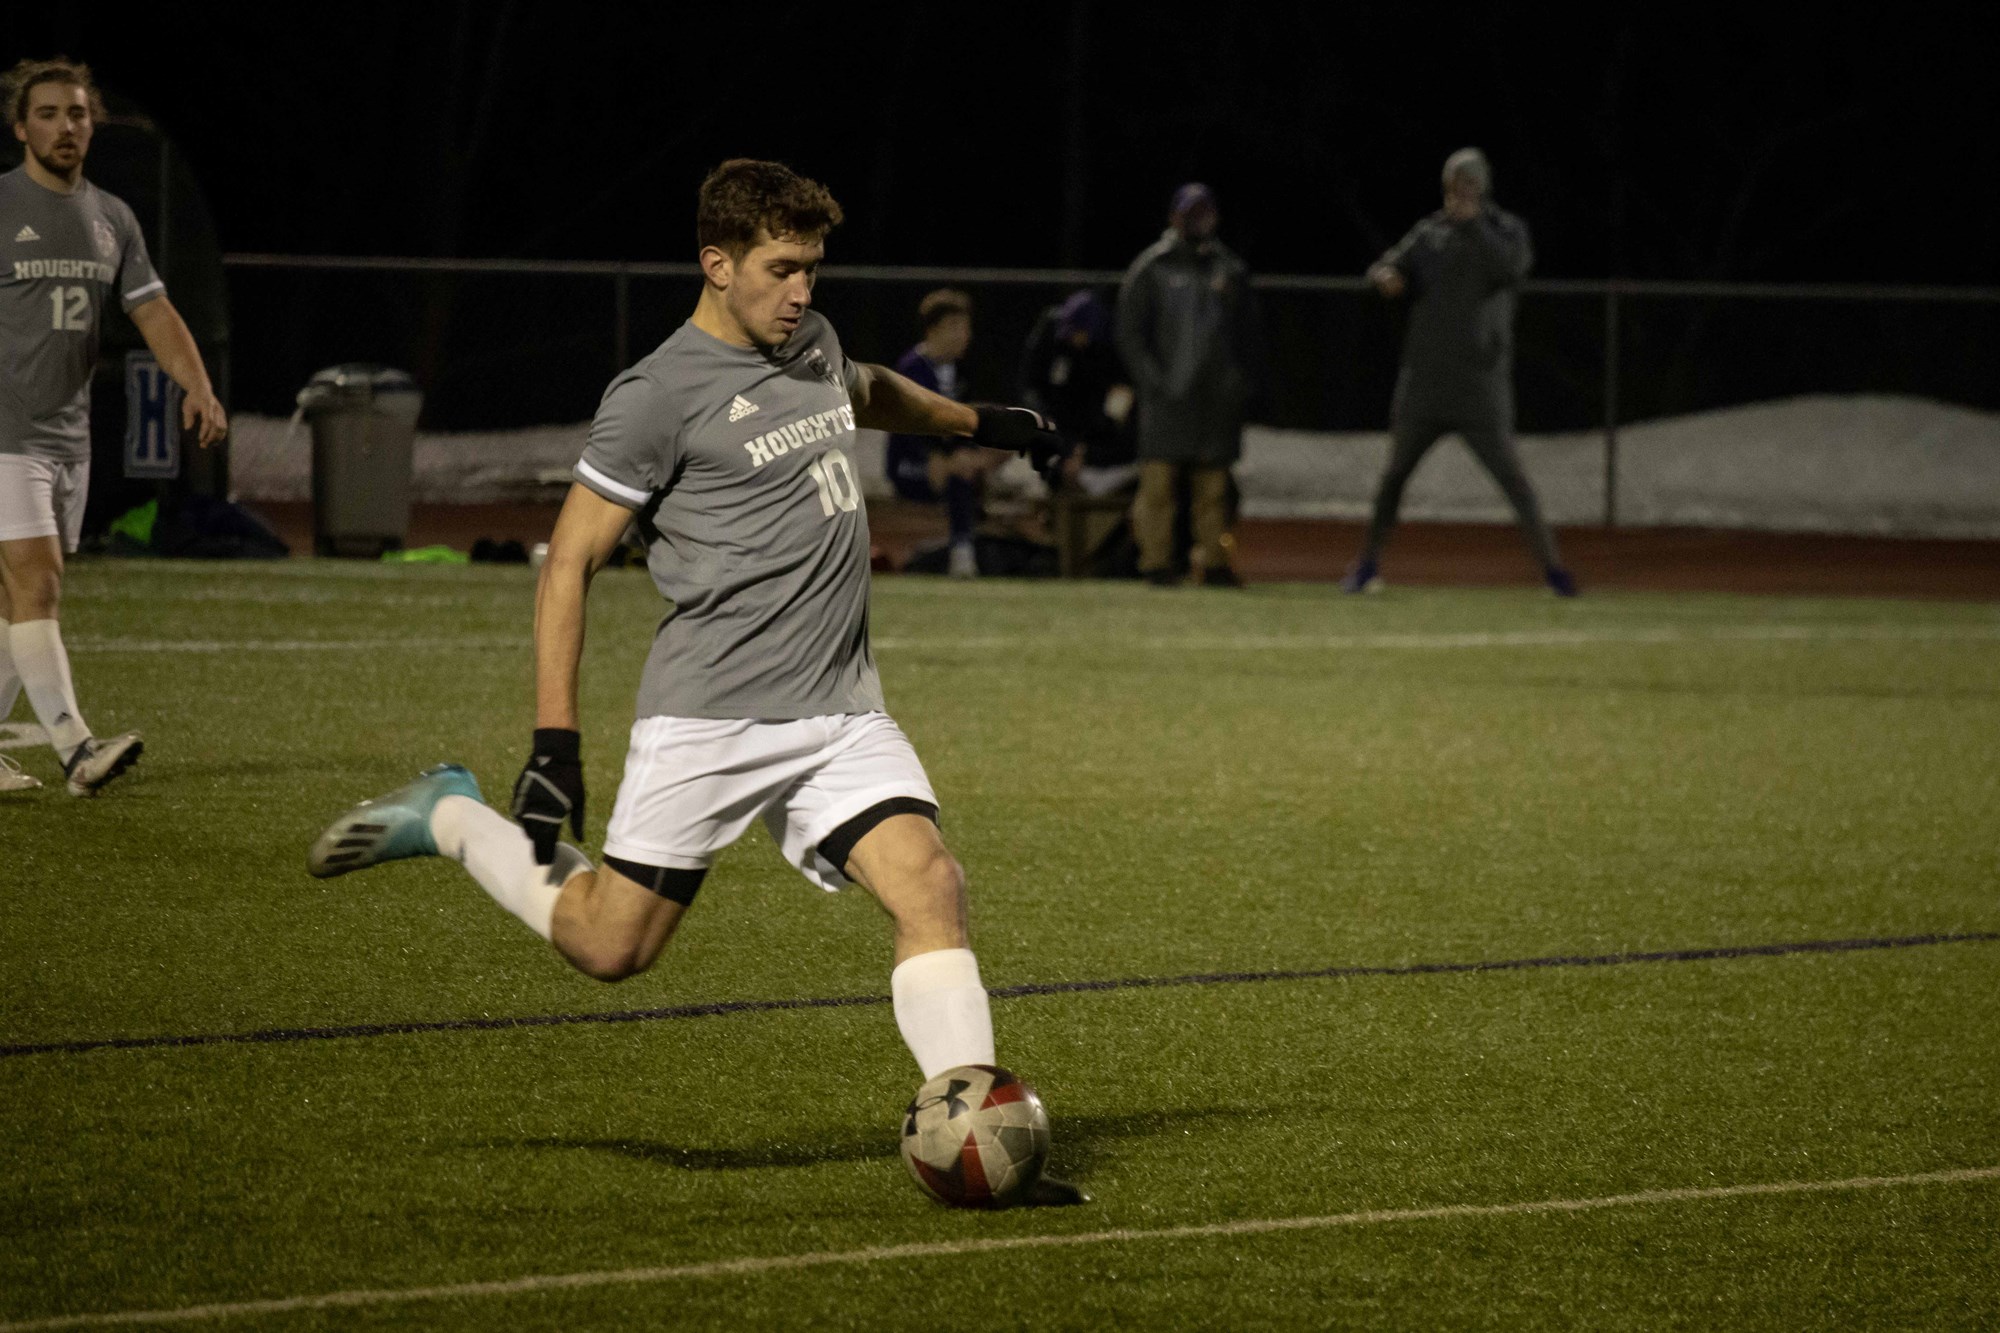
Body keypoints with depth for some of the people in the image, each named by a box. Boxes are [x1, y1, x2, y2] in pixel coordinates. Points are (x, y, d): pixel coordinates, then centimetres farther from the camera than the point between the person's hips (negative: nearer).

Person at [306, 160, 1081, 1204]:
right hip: (709, 716, -6)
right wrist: (554, 742, -13)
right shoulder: (659, 395, -10)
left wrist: (981, 422, 50)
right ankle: (449, 820, 22)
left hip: (842, 714, 6)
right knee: (610, 947, -1)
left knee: (929, 888, -15)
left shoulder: (812, 344, 13)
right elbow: (570, 561, -8)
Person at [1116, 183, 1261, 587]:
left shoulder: (1231, 269, 15)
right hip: (1168, 398, -3)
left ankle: (1213, 562, 6)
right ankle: (1156, 561, -5)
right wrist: (1154, 380, -9)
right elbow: (1131, 331, 1)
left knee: (1213, 486, 3)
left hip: (1218, 398, 3)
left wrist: (1246, 383, 6)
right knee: (1158, 481, -9)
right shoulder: (1150, 269, 5)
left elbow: (1247, 335, 18)